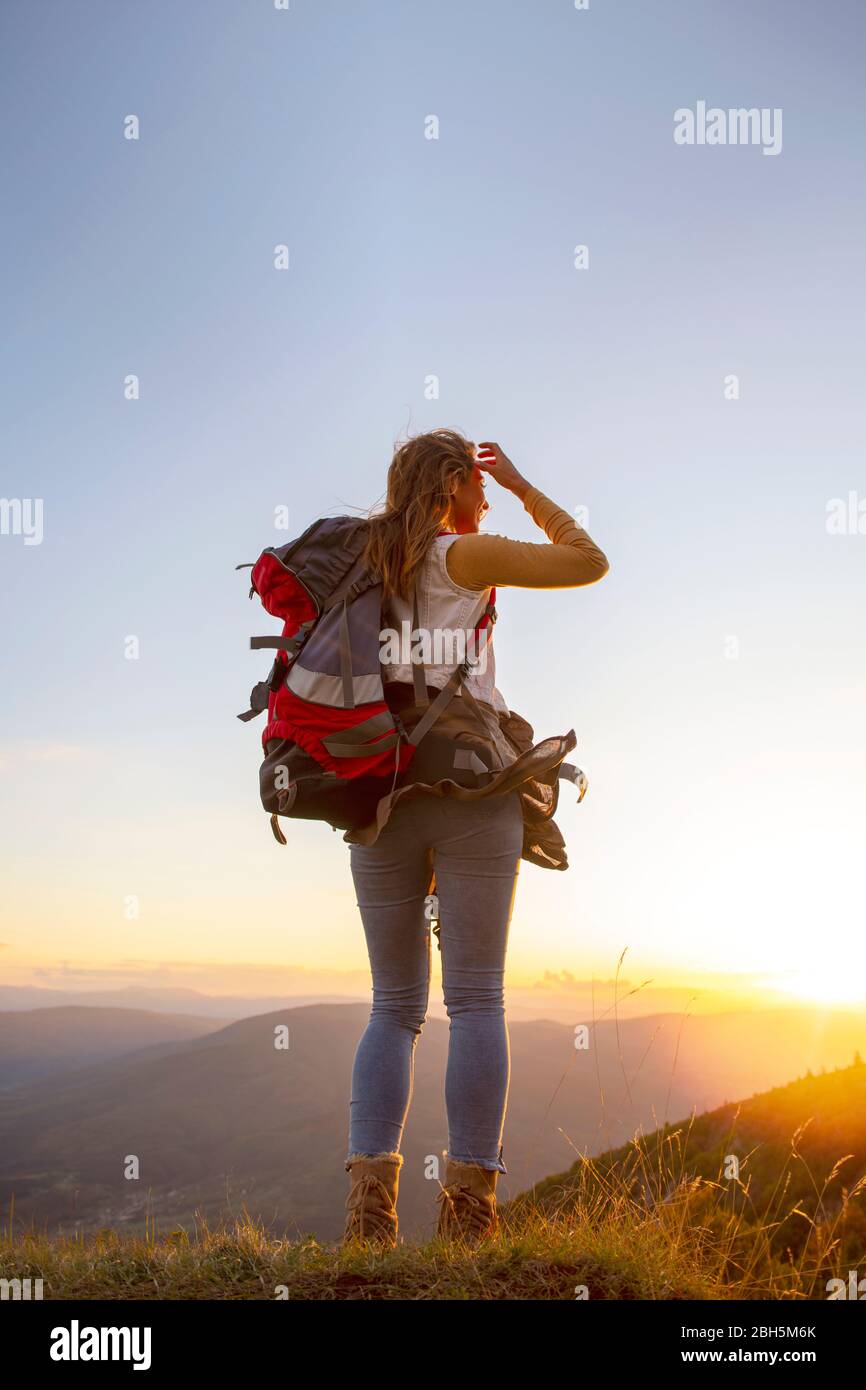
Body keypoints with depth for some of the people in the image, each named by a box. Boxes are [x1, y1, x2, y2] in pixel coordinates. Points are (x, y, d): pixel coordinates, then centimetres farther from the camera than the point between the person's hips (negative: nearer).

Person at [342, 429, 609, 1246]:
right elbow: (588, 562, 7)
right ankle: (467, 1213, -8)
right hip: (469, 788, -5)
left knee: (394, 1007, 8)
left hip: (379, 794, 5)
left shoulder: (366, 565, 17)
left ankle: (369, 1199, -5)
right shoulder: (465, 556, 1)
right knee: (476, 1001, -4)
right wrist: (523, 486, 14)